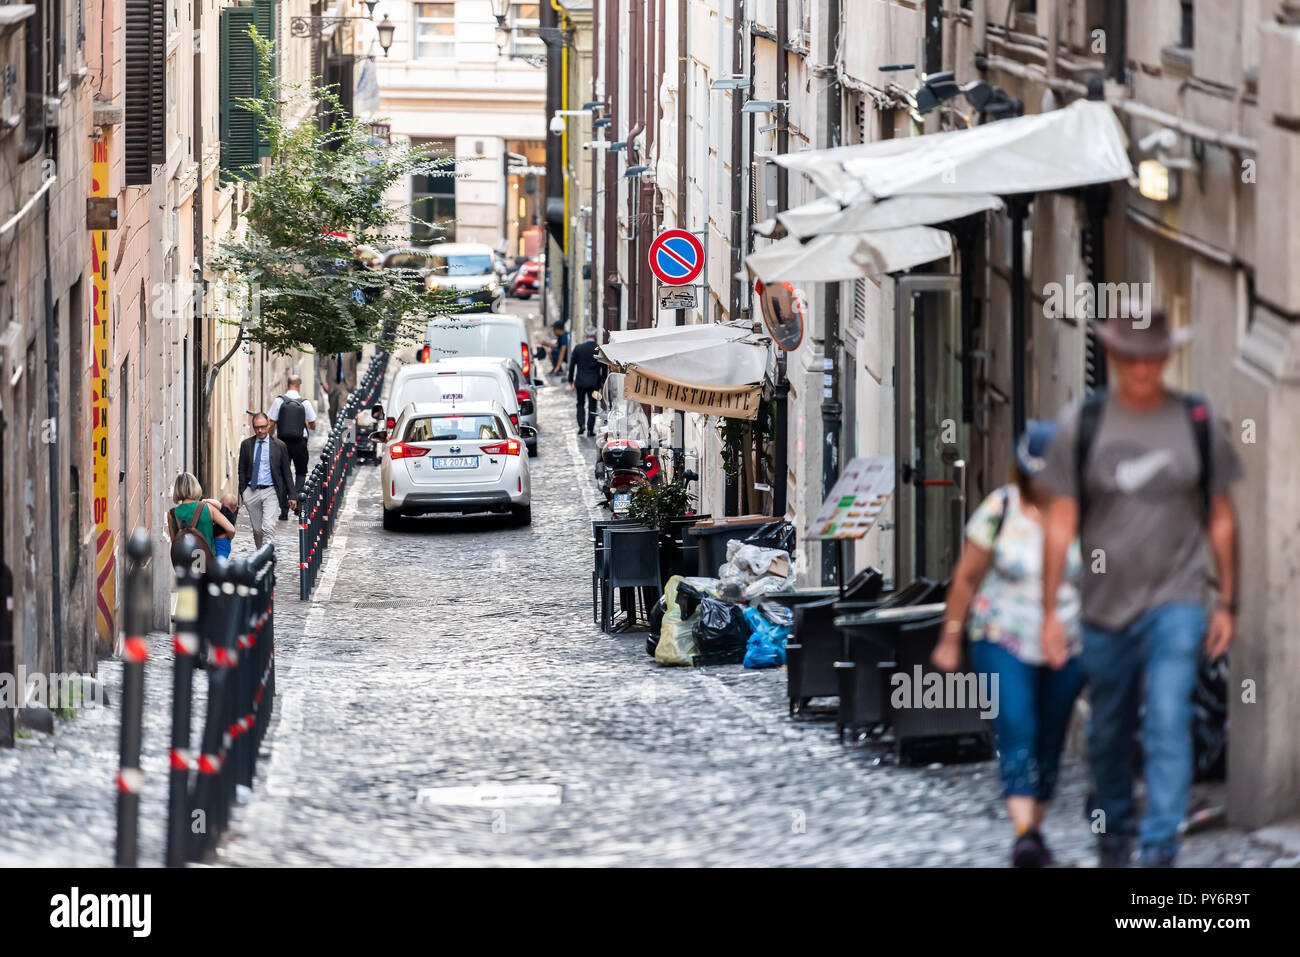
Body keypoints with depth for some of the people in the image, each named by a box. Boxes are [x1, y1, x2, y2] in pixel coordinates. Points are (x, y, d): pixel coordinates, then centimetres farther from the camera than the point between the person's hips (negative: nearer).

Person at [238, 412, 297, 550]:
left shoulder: (279, 446, 2)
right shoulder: (246, 445, 7)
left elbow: (286, 472, 5)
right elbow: (242, 470, 10)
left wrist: (292, 495, 3)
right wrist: (242, 492, 2)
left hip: (270, 492, -3)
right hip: (252, 491, 3)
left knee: (268, 528, -16)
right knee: (257, 529, 9)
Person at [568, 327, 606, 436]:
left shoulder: (578, 349, -3)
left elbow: (571, 366, 1)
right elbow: (604, 368, -2)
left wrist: (571, 382, 9)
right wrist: (603, 381, 10)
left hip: (580, 382, 0)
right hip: (594, 382, 0)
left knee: (580, 404, 16)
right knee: (592, 406, 6)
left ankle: (581, 425, 0)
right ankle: (590, 429, 2)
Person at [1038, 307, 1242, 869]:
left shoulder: (1198, 423, 1)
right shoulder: (1082, 425, -1)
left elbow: (1221, 519, 8)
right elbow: (1061, 521, 1)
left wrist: (1227, 604, 7)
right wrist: (1050, 609, -3)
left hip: (1175, 604, -1)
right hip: (1106, 609, 1)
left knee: (1169, 726, -16)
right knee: (1108, 736, 13)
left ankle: (1159, 850, -17)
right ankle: (1112, 835, 34)